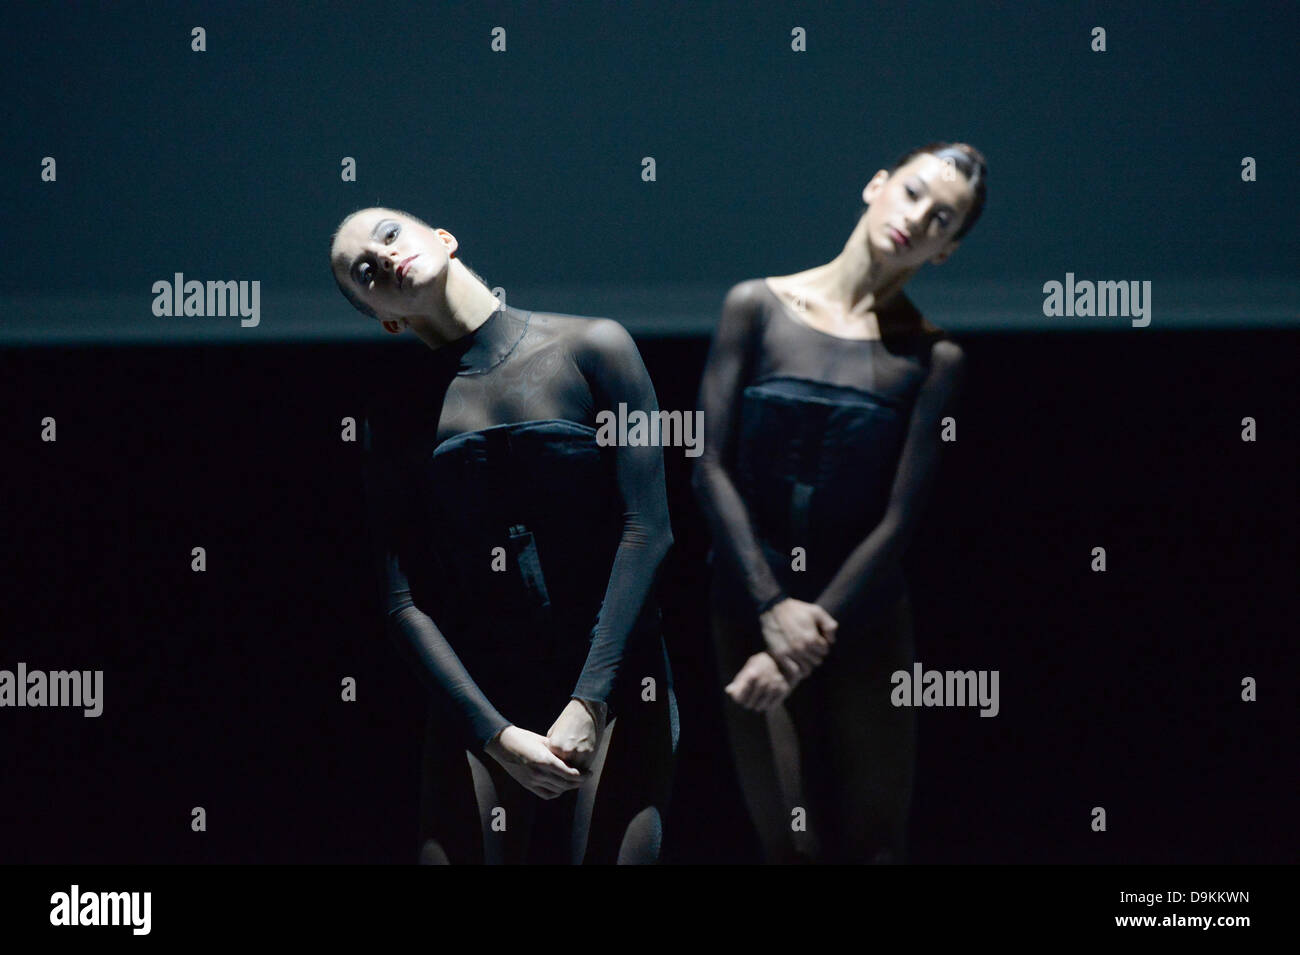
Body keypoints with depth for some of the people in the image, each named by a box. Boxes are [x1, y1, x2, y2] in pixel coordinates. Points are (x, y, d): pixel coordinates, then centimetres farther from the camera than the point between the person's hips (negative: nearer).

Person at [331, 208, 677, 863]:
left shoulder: (591, 349, 3)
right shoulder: (398, 414, 9)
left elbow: (647, 530, -4)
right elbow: (404, 603, 3)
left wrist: (587, 704, -12)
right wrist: (496, 735, -11)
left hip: (613, 688, -2)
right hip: (477, 703, 2)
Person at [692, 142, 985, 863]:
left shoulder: (930, 358, -2)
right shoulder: (758, 308, -1)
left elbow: (898, 518, -7)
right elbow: (713, 468, -5)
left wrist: (813, 631, -15)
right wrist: (773, 607, -14)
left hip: (864, 617, 1)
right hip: (753, 607, -1)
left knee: (872, 842, 2)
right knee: (793, 846, -4)